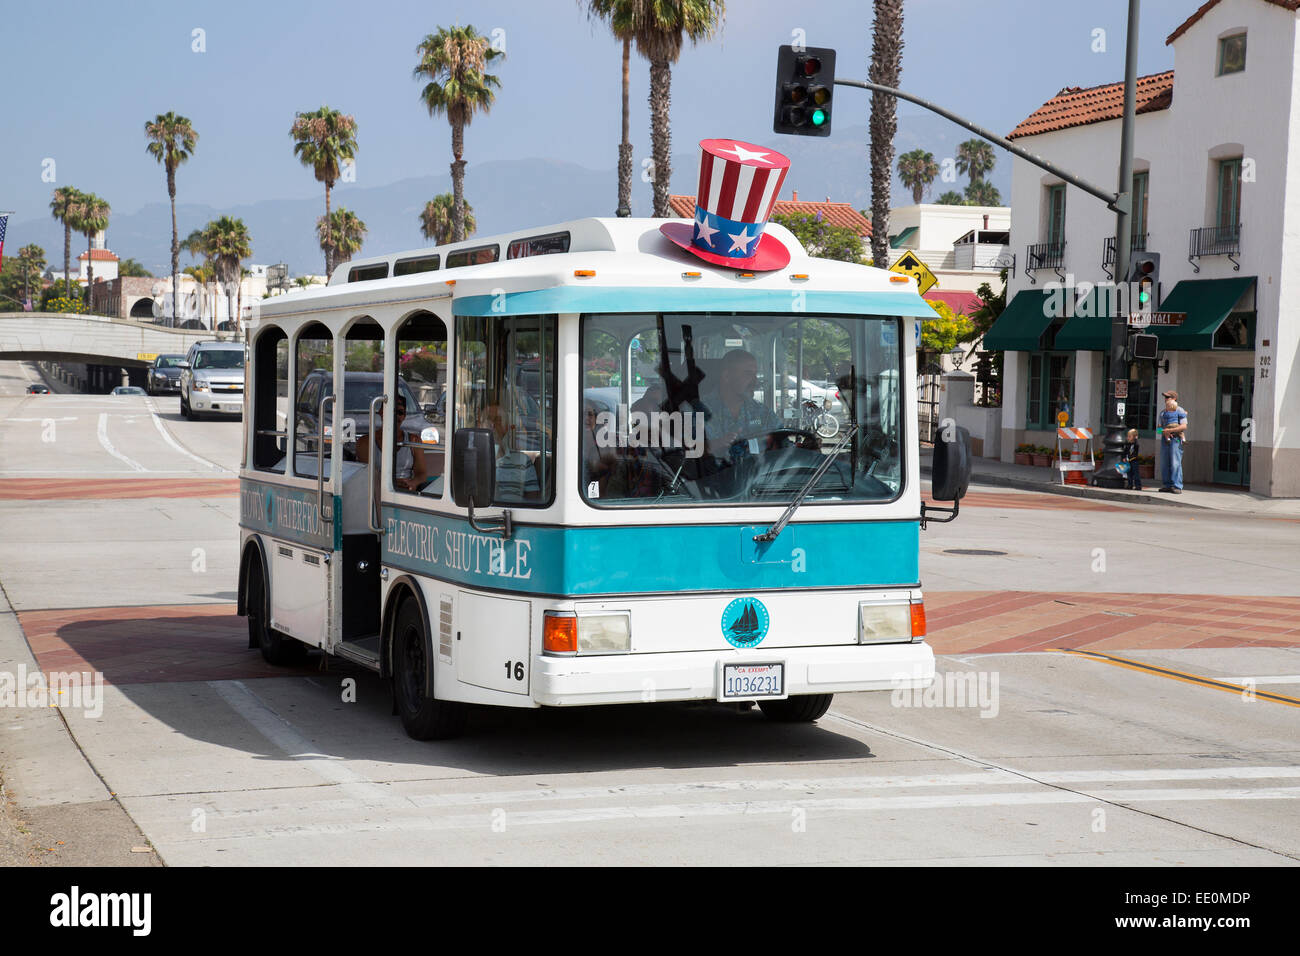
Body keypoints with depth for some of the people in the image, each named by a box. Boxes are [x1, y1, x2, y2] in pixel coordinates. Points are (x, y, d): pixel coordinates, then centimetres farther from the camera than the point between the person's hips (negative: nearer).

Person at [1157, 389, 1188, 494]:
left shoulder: (1180, 412, 0)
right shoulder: (1163, 413, 19)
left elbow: (1184, 426, -9)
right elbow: (1159, 428, 17)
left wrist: (1170, 430, -13)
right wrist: (1164, 432, -6)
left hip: (1176, 439, -6)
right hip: (1165, 439, 6)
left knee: (1175, 463, -12)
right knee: (1164, 463, 4)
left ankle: (1177, 486, -13)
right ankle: (1167, 485, 9)